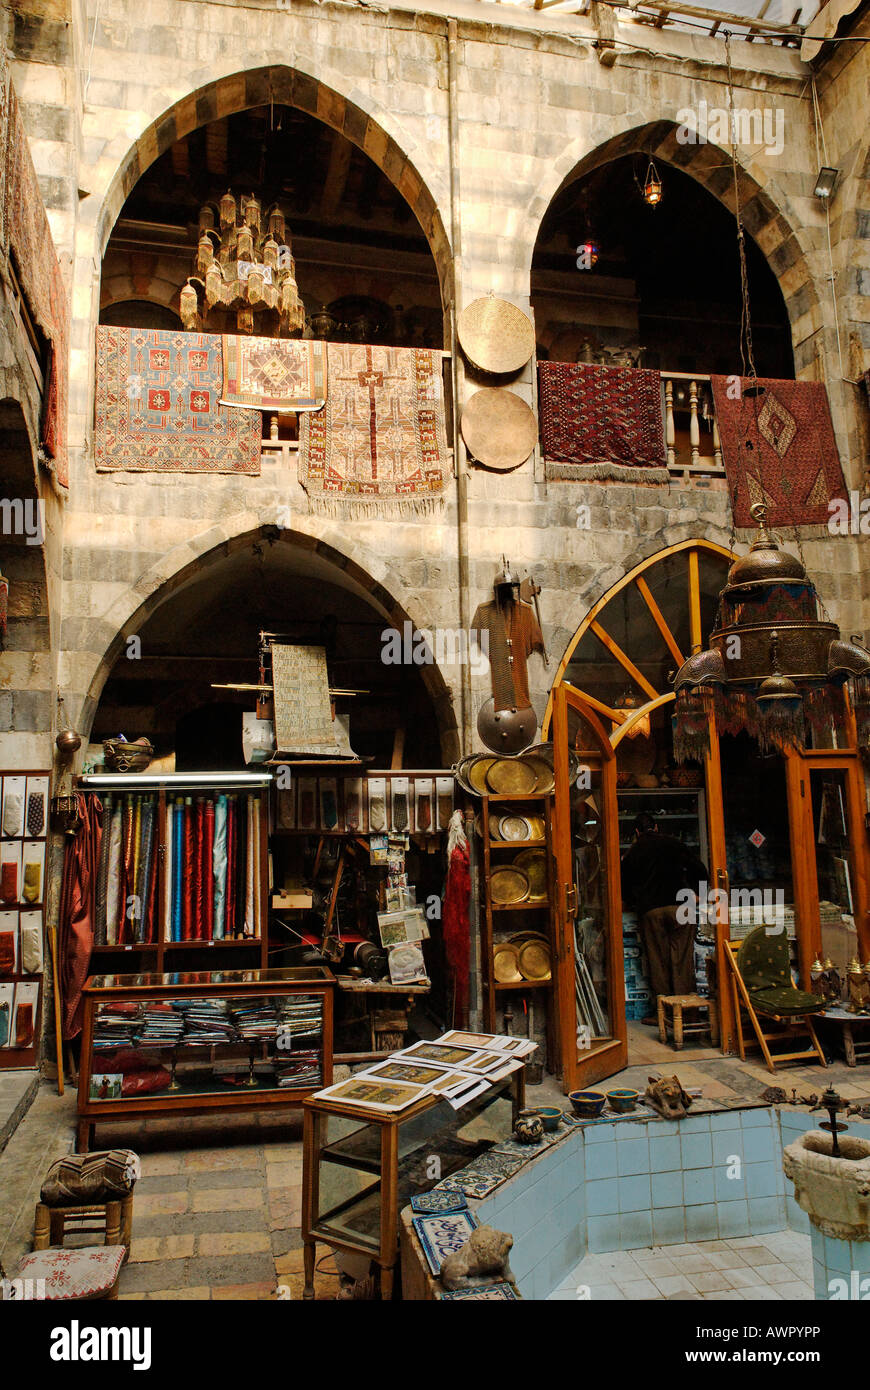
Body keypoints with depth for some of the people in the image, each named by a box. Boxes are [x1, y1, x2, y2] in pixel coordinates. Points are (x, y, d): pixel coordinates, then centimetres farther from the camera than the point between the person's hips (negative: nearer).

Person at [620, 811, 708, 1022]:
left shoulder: (631, 853, 11)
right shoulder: (673, 843, 10)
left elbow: (624, 888, 15)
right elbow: (700, 870, 6)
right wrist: (692, 893, 20)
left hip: (651, 911, 0)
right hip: (681, 907, 0)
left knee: (658, 962, 5)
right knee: (682, 959, 4)